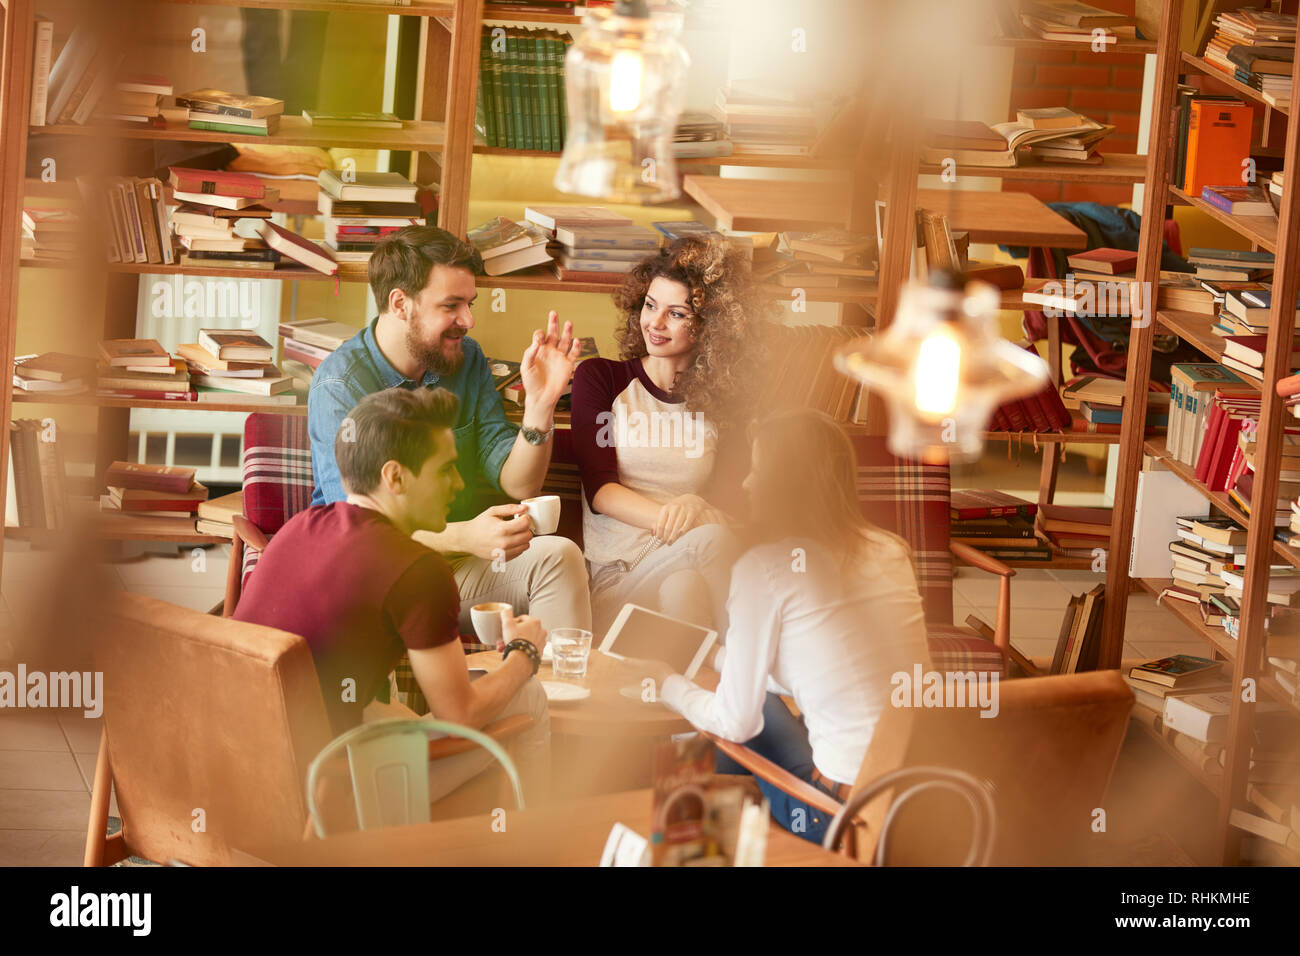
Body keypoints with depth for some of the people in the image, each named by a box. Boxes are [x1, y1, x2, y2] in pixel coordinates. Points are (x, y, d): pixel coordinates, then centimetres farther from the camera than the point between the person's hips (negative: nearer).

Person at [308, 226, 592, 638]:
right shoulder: (340, 384, -15)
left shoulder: (467, 360, 6)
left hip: (458, 563, 5)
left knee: (559, 555, -21)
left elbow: (518, 483, 3)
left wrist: (540, 403, -16)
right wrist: (464, 538, -41)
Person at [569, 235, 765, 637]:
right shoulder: (599, 378, 11)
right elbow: (598, 487, -2)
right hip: (616, 581, -2)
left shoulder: (723, 400, 15)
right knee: (708, 540, -34)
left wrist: (697, 511, -22)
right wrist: (669, 516, -21)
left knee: (683, 586, -37)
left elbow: (729, 494, 4)